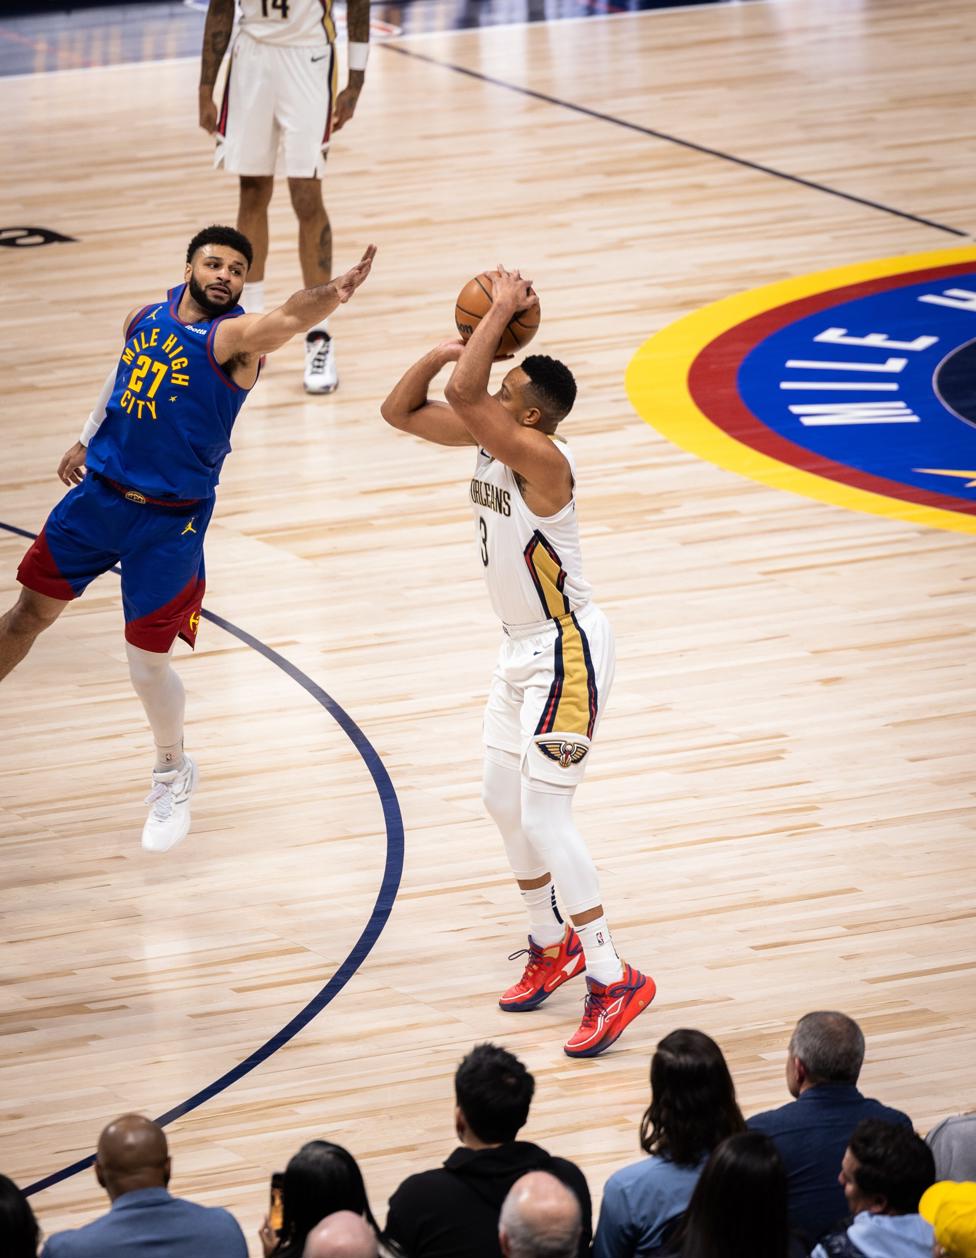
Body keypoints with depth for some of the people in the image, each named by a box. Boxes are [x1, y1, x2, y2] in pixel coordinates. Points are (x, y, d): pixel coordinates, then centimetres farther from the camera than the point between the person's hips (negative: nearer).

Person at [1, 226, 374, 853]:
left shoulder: (234, 337, -16)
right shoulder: (144, 320, 2)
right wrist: (85, 441, 26)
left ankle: (173, 775, 26)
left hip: (170, 520, -5)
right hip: (99, 494, 5)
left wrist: (332, 294, -58)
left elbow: (289, 317, -39)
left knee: (148, 661, -1)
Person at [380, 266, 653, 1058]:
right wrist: (448, 348, -9)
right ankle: (552, 947, 34)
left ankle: (613, 980, -6)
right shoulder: (489, 437, -1)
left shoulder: (541, 457, -27)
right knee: (504, 803, 18)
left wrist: (503, 309, -29)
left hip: (567, 652, -10)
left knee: (543, 817, -12)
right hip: (523, 646, 10)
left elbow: (461, 394, -39)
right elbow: (400, 411, 5)